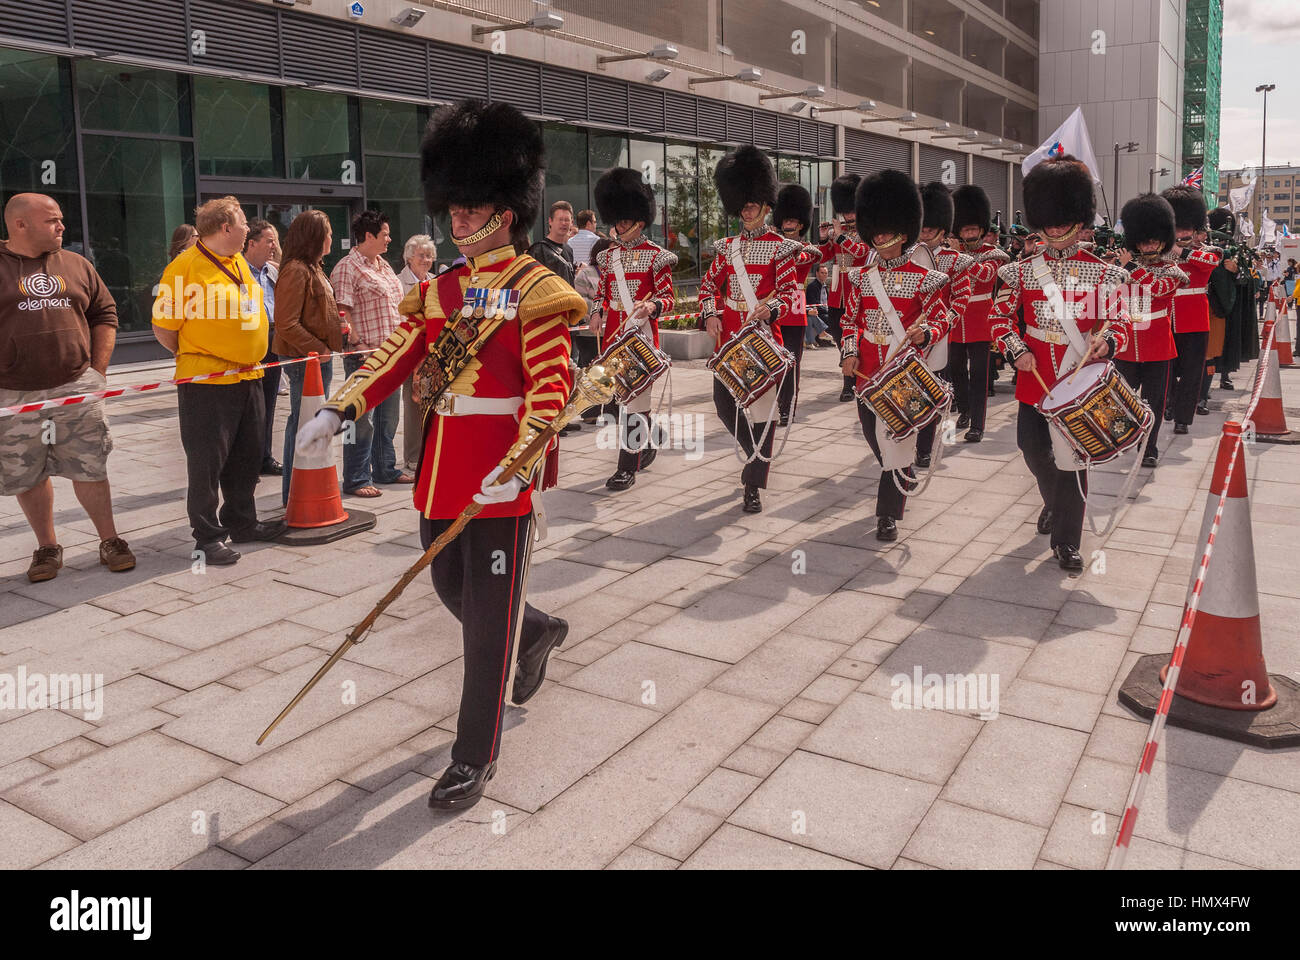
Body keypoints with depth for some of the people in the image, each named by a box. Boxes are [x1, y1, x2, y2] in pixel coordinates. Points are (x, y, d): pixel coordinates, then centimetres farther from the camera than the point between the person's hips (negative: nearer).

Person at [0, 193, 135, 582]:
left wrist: (98, 371, 7)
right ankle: (47, 547, 22)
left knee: (90, 468, 4)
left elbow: (104, 315, 14)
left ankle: (109, 541, 15)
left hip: (76, 390, 2)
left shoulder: (77, 265, 9)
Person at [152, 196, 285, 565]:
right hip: (206, 384, -8)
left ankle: (242, 523, 29)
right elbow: (163, 327, -12)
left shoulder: (240, 264, 12)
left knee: (247, 457, 15)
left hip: (248, 378, 8)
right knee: (207, 462, 0)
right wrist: (194, 358, -1)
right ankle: (207, 537, 9)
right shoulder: (185, 266, -13)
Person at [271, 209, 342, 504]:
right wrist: (316, 349, -19)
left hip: (318, 356, 10)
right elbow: (286, 324, -21)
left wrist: (334, 331, 10)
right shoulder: (296, 270, -16)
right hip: (305, 359, -10)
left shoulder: (313, 268, 16)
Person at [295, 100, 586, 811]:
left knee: (488, 614, 2)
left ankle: (474, 759, 15)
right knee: (452, 588, 19)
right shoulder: (438, 290, 12)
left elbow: (551, 389, -16)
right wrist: (336, 411, -6)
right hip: (441, 467, 7)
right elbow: (395, 358, 7)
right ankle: (538, 633, 49)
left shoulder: (535, 291, -8)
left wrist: (516, 466, -27)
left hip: (500, 475, -7)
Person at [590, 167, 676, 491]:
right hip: (613, 333, 6)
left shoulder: (656, 256, -5)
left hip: (641, 334, -6)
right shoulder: (608, 255, 11)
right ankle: (646, 446, 34)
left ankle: (628, 467, -4)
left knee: (634, 395, -7)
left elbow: (668, 298, -6)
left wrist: (652, 306, -27)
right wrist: (597, 312, 1)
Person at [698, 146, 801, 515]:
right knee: (724, 405, 8)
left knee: (762, 407, -2)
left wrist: (770, 309, -26)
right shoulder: (727, 247, 11)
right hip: (727, 338, 5)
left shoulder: (779, 247, -2)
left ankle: (754, 486, 5)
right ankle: (757, 453, 35)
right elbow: (709, 285, 16)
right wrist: (710, 316, -1)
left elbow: (789, 292, -6)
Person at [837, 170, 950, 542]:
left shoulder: (924, 279, -3)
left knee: (898, 439, -2)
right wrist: (849, 353, -4)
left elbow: (941, 320, 0)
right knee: (874, 435, 13)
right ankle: (896, 486, 40)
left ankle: (888, 515, 6)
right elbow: (851, 320, 12)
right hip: (867, 372, 4)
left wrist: (923, 334, -23)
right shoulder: (861, 277, 8)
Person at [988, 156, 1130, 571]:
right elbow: (1000, 317, 6)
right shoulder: (1023, 271, 2)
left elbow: (1119, 325, -1)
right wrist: (1017, 351, -11)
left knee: (1071, 456, 1)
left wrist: (1107, 342, -24)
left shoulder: (1103, 273, -1)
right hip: (1034, 378, 2)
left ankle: (1066, 540, 12)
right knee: (1033, 449, 10)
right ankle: (1054, 501, 42)